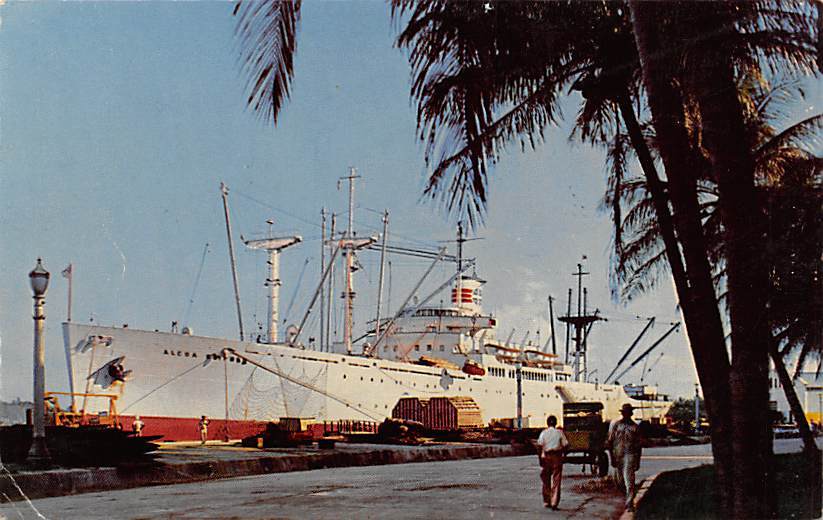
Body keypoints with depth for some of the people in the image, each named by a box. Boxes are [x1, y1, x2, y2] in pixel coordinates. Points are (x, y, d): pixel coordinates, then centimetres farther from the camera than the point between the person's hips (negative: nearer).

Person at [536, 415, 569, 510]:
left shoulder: (543, 433, -1)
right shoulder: (559, 433, 0)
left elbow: (539, 446, -8)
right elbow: (565, 445, -4)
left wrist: (540, 458, -3)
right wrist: (563, 453, 11)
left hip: (546, 457, 1)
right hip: (557, 458, -1)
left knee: (546, 481, 14)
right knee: (556, 481, 1)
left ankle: (546, 502, 20)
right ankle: (554, 503, -5)